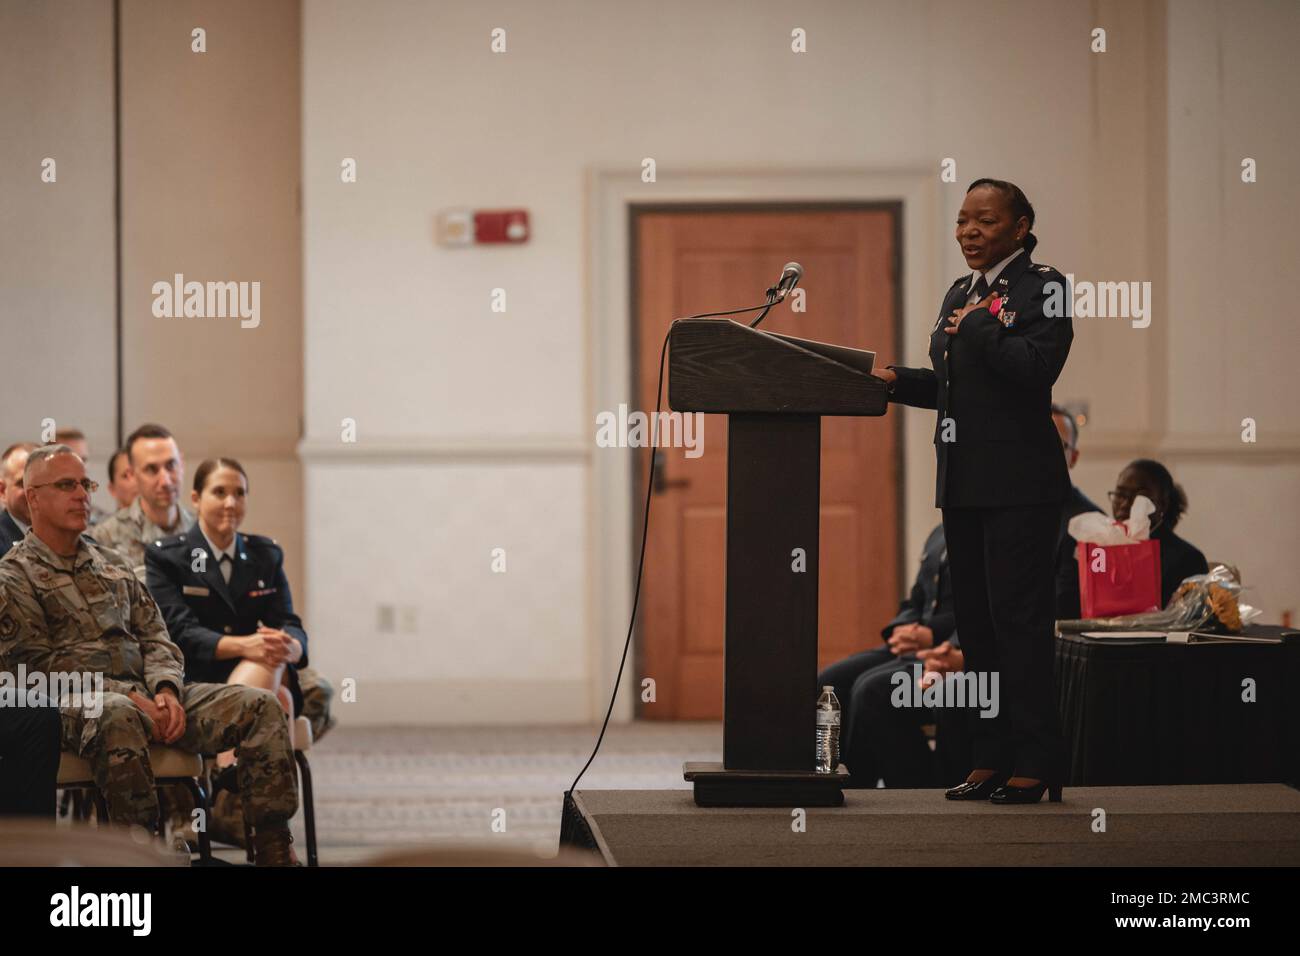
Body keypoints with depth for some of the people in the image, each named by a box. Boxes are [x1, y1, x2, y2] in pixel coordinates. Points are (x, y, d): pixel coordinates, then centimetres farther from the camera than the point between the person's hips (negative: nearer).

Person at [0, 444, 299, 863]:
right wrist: (127, 697, -16)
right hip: (74, 705, -7)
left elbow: (155, 636, 19)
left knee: (259, 705, -12)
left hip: (144, 695, 7)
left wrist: (166, 690, -4)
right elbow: (39, 665, -7)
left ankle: (274, 850, -19)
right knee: (117, 718, -44)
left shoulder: (112, 563, 24)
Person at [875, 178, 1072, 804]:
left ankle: (1034, 764, -3)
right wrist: (899, 382, 8)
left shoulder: (1042, 287, -5)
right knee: (975, 621, 9)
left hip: (1018, 483, -8)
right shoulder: (959, 294, 18)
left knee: (1019, 618, -7)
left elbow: (1036, 368, -20)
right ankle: (991, 759, 14)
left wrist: (979, 327, -13)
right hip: (964, 482, 8)